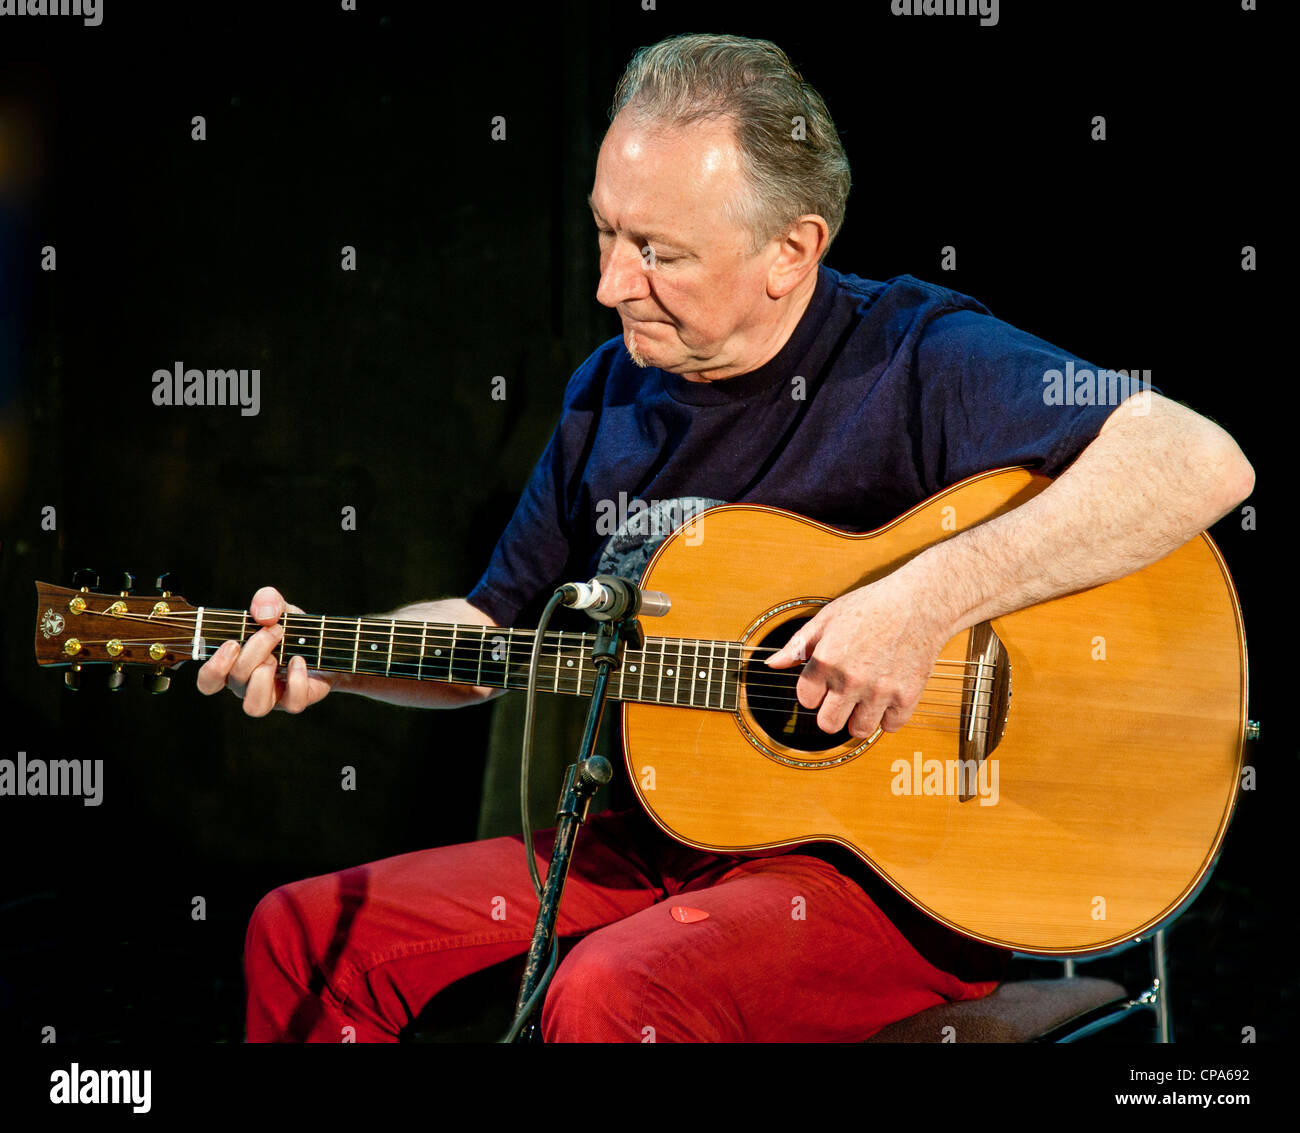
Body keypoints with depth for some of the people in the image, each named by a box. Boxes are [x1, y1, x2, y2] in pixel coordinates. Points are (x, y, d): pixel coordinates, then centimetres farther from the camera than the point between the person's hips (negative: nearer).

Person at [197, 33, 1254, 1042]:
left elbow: (1204, 462, -28)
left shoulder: (911, 362, -14)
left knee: (607, 996, -33)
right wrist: (323, 654, 1)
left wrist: (928, 601, -32)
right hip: (656, 833, 7)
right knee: (305, 934, 2)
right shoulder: (614, 392, 9)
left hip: (898, 874, -7)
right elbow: (496, 628, 19)